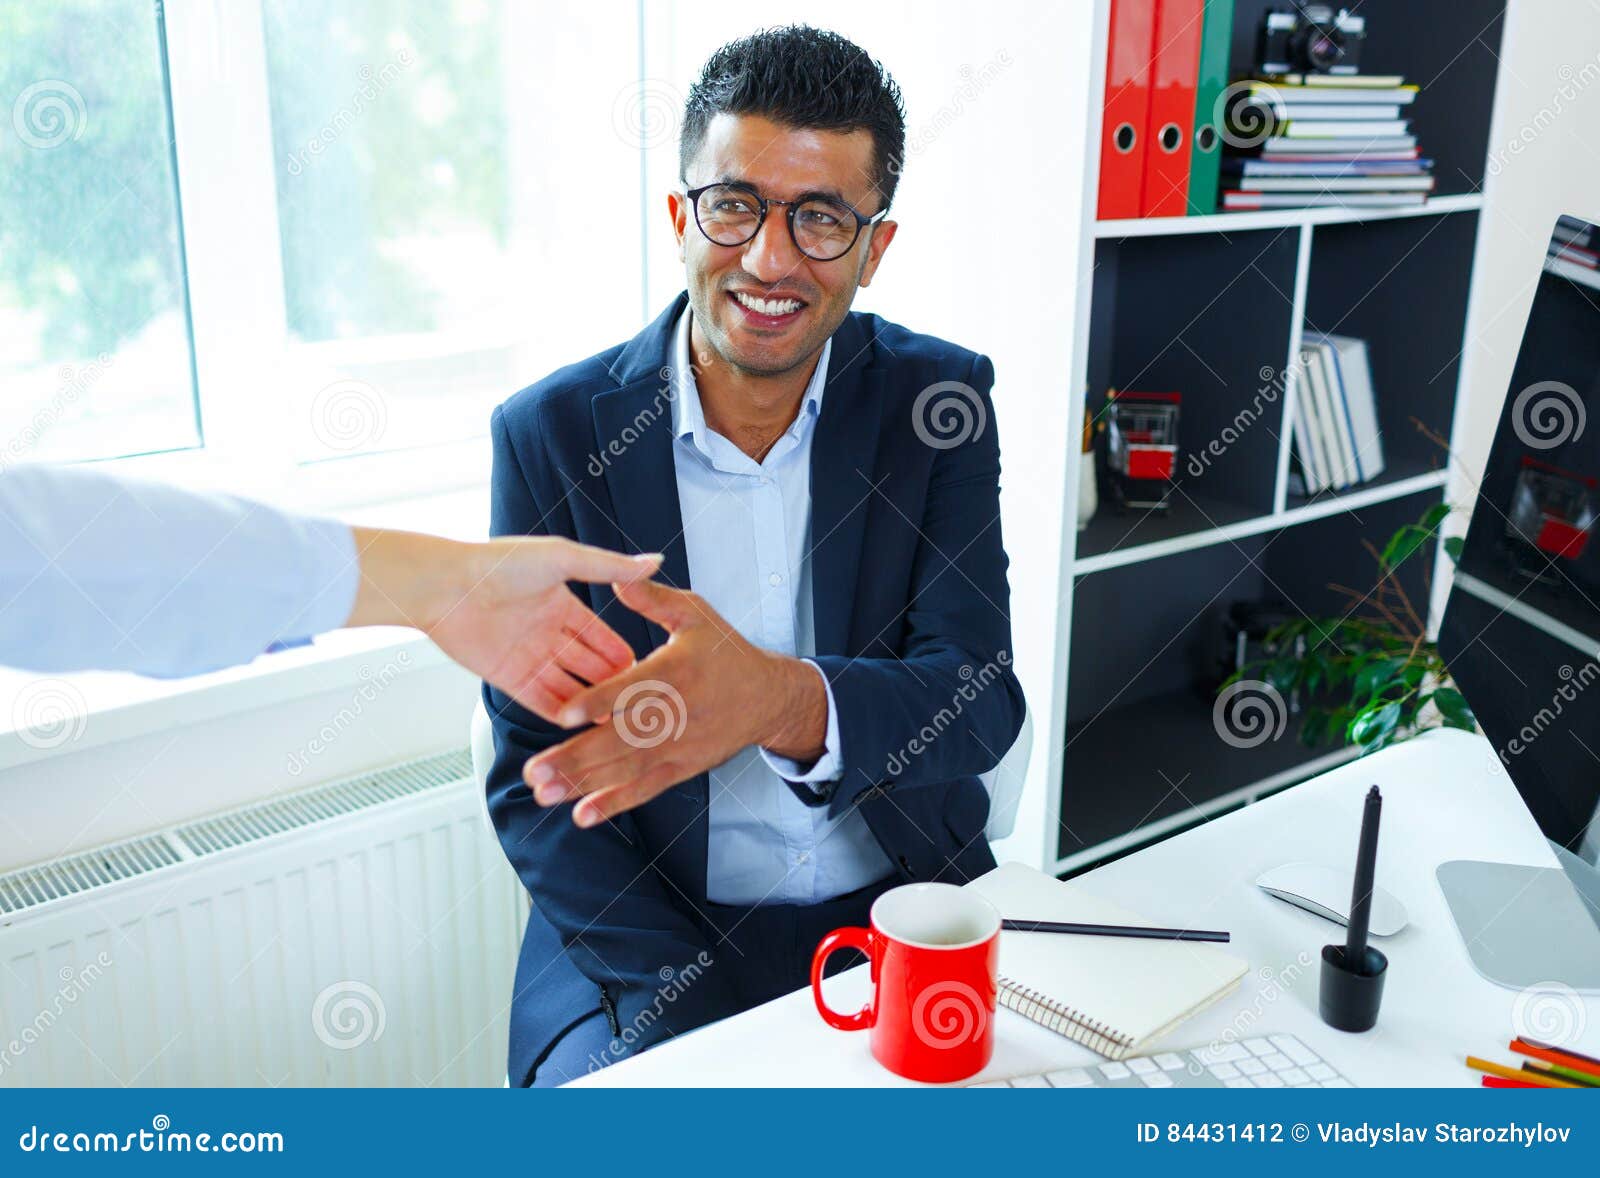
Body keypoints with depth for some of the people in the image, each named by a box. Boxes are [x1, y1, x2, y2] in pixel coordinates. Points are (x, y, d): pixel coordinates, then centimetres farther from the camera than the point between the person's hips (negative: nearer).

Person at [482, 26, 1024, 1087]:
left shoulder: (938, 401, -3)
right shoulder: (552, 433, -6)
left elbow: (981, 700, -12)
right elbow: (533, 781, -5)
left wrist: (784, 700, -34)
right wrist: (700, 1008, -16)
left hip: (909, 910, 2)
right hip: (651, 943, -1)